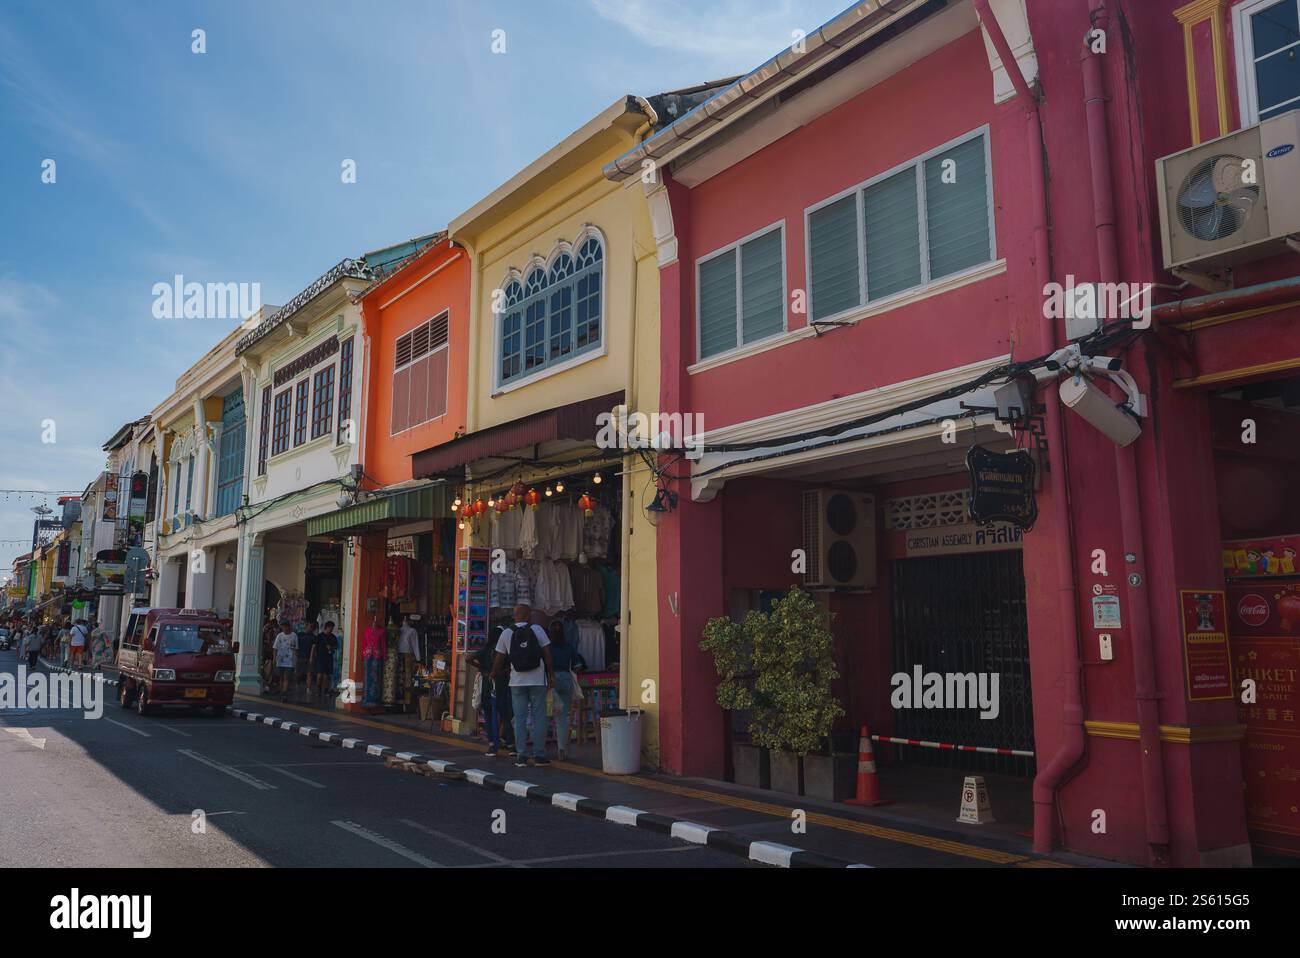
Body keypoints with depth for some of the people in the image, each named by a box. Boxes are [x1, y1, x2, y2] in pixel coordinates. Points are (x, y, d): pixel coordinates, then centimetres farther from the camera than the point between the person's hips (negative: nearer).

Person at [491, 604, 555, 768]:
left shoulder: (506, 634, 2)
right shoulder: (537, 629, -3)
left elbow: (499, 658, 5)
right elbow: (547, 653, -4)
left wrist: (494, 674, 22)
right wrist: (551, 675, 2)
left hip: (517, 682, 2)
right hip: (538, 680, -1)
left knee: (520, 718, 6)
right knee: (538, 717, 3)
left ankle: (522, 756, 5)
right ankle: (539, 756, 3)